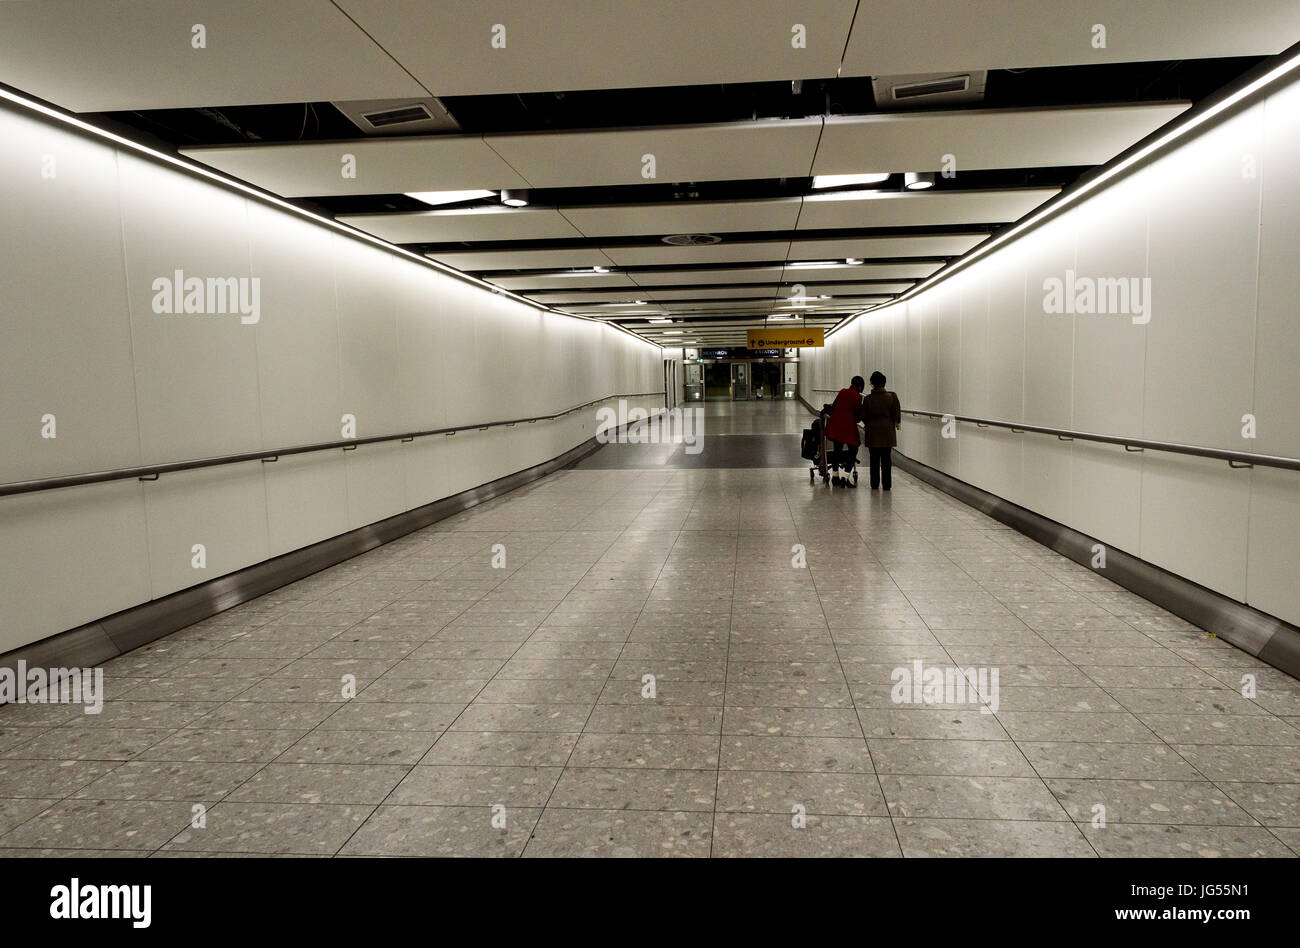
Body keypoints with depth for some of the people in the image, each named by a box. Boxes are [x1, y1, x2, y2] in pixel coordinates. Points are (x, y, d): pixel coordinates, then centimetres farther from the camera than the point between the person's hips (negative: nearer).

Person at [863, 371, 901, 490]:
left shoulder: (868, 399, -8)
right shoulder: (892, 397, -8)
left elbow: (863, 416, -1)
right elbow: (897, 414, -3)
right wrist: (897, 423, 18)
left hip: (873, 432, 0)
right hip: (888, 431, 0)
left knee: (874, 459, 9)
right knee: (886, 458, 7)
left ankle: (875, 484, 11)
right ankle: (886, 484, 7)